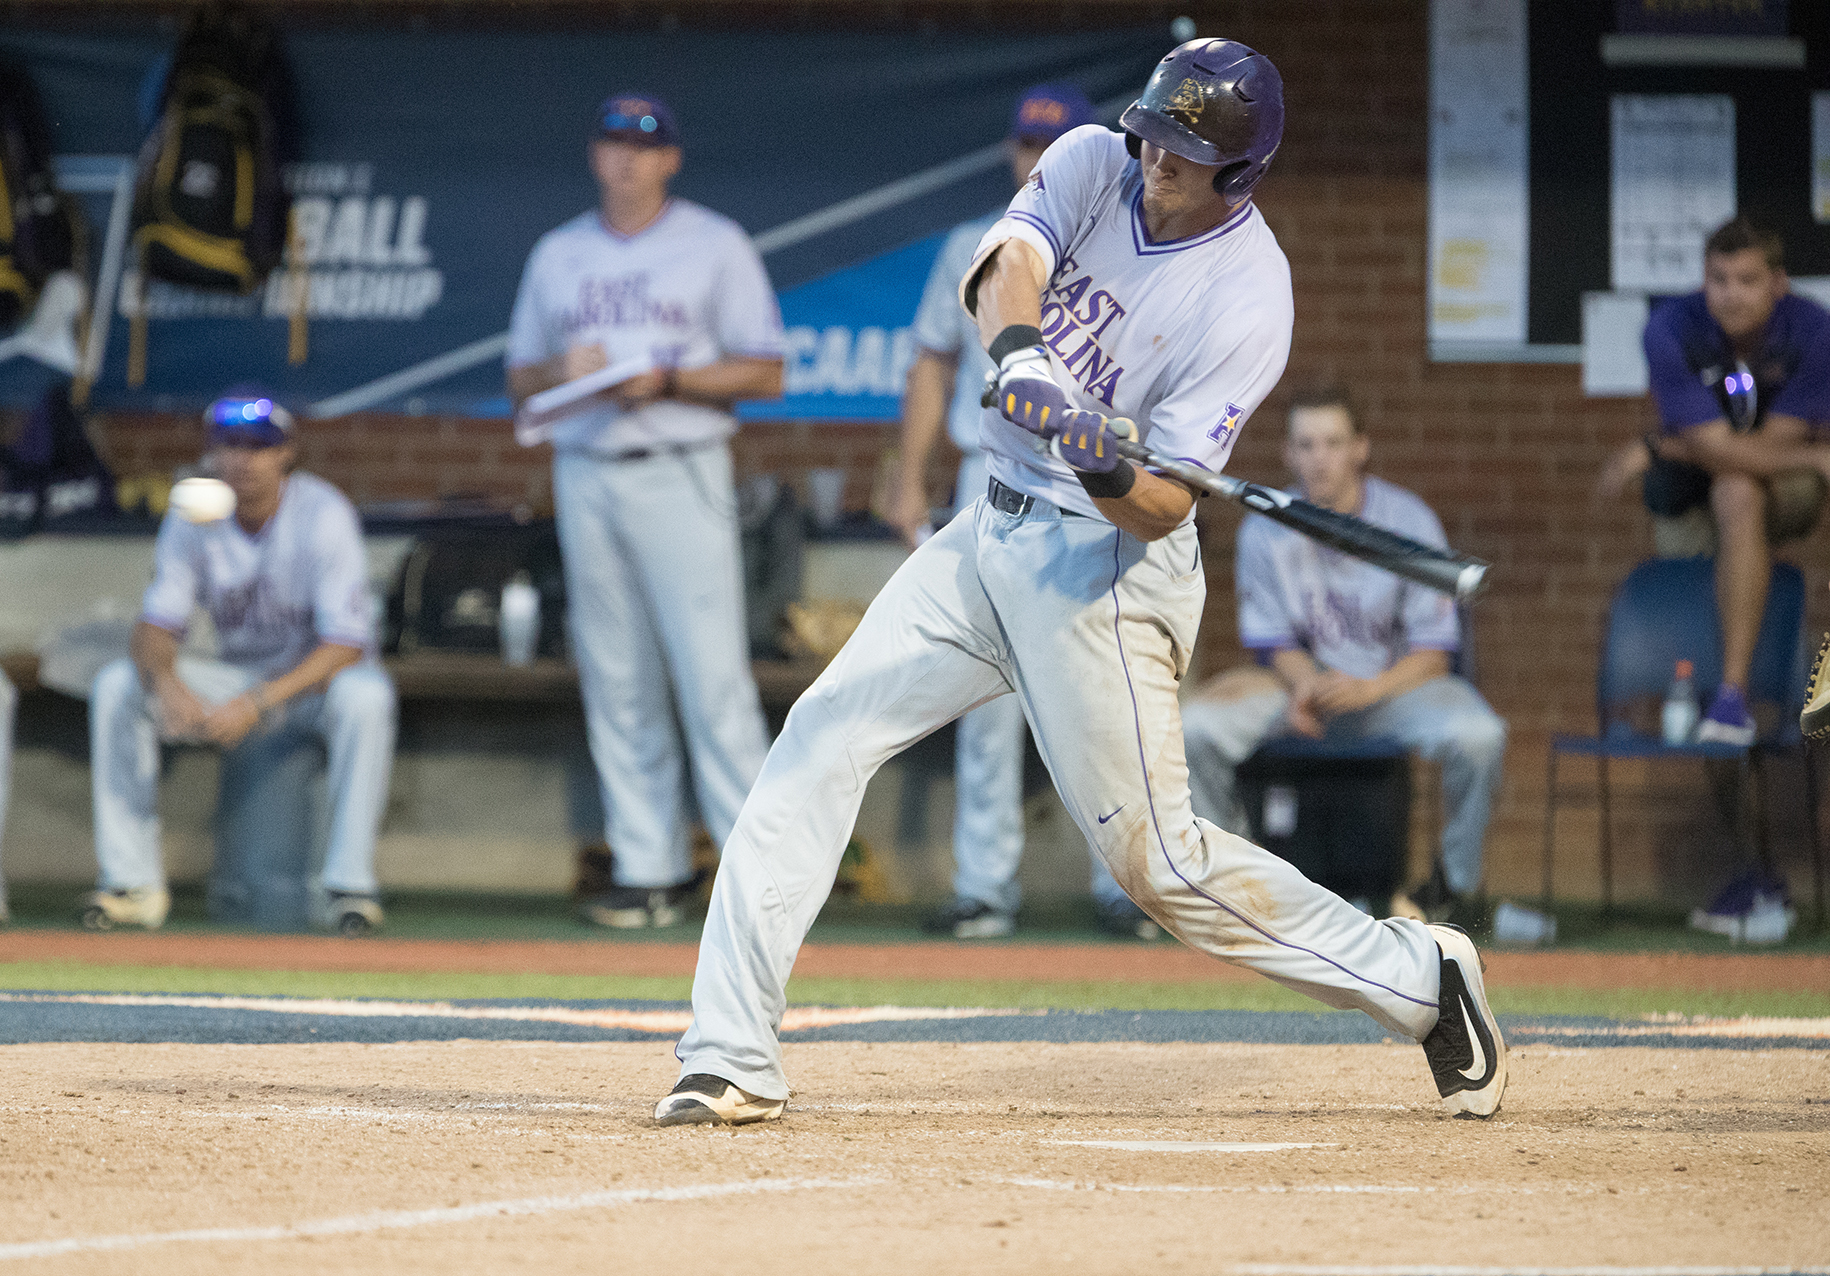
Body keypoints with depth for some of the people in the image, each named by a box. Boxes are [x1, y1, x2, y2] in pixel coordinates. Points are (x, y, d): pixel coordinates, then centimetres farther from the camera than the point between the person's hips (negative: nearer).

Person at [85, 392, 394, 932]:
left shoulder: (323, 515, -20)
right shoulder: (192, 518, -7)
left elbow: (347, 645, -25)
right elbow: (156, 624, -10)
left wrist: (257, 703, -37)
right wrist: (166, 681, -35)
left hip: (315, 677, -4)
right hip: (237, 679, 4)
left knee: (364, 695, -38)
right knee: (116, 685, -17)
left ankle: (347, 885, -34)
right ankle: (133, 882, -16)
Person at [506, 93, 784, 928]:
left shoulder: (717, 247, 4)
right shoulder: (558, 255, 16)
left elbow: (765, 375, 0)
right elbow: (519, 380, 18)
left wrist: (667, 380, -13)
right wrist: (563, 371, -4)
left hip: (681, 476, -4)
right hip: (585, 477, 4)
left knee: (712, 673, -12)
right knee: (617, 681, 3)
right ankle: (649, 869, 6)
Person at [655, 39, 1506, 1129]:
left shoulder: (1249, 301, -17)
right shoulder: (1095, 164, -1)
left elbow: (1161, 507, -20)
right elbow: (1006, 262, -21)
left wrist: (1111, 471, -42)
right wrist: (1022, 354, -42)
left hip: (1106, 567, -6)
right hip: (994, 530, 6)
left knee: (1156, 857, -5)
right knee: (820, 740, -4)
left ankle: (1417, 976, 12)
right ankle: (734, 1063, -5)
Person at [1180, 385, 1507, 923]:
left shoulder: (1409, 522, -11)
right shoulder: (1265, 530, -5)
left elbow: (1432, 652, -10)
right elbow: (1276, 642, 1)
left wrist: (1368, 690, -29)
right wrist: (1304, 685, -23)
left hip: (1396, 682, -2)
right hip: (1305, 679, 2)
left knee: (1477, 735, -34)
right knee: (1194, 727, -24)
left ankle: (1456, 880, -9)